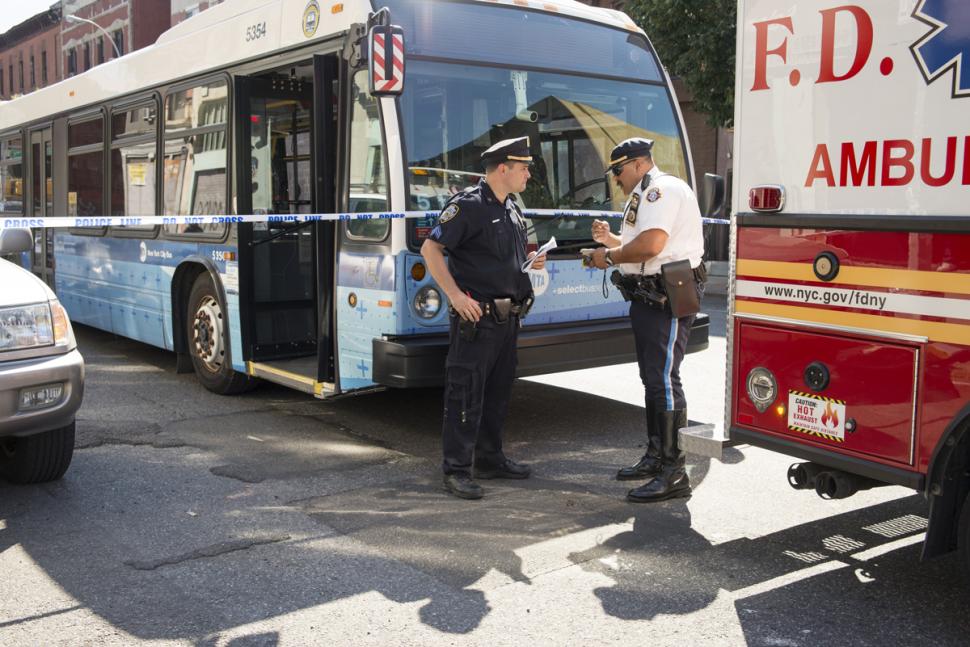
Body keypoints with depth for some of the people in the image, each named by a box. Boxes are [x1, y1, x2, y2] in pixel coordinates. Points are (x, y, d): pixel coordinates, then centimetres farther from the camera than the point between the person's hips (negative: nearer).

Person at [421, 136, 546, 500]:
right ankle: (456, 469, 2)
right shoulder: (468, 205, -12)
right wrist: (455, 295, -21)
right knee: (465, 394, -5)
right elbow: (431, 249, -15)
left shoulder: (511, 209, 16)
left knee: (498, 391, 15)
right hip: (475, 316, -9)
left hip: (508, 317, 9)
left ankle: (490, 459, 26)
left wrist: (530, 263, 7)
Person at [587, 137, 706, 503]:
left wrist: (610, 257, -10)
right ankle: (656, 456, 26)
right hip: (649, 295, 11)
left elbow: (651, 244, -23)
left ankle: (673, 473, -11)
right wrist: (611, 239, 13)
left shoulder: (662, 189, -10)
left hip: (669, 297, -11)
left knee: (663, 379, -13)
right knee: (653, 379, 16)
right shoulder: (645, 195, 24)